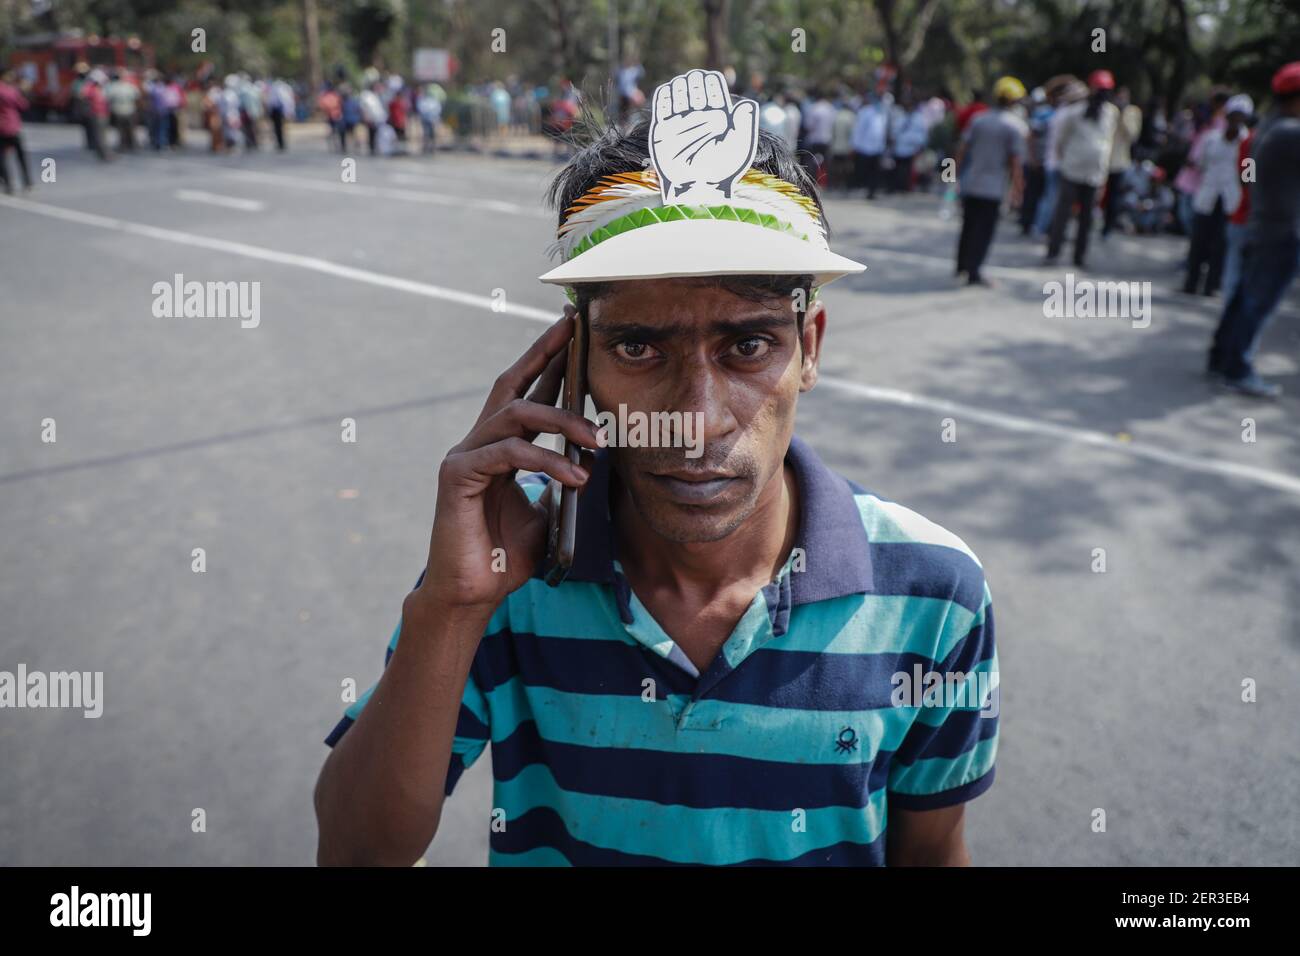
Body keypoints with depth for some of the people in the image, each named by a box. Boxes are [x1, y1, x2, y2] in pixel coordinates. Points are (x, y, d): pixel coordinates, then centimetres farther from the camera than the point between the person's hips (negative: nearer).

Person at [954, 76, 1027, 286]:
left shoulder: (978, 119, 4)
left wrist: (959, 174, 13)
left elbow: (962, 149, 4)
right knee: (984, 231, 1)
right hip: (993, 187, -4)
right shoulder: (1017, 126, -8)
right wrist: (1017, 189, -4)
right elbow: (1016, 161, -10)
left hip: (969, 183, 4)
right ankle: (973, 272, -3)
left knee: (968, 225, 17)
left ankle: (962, 266, 23)